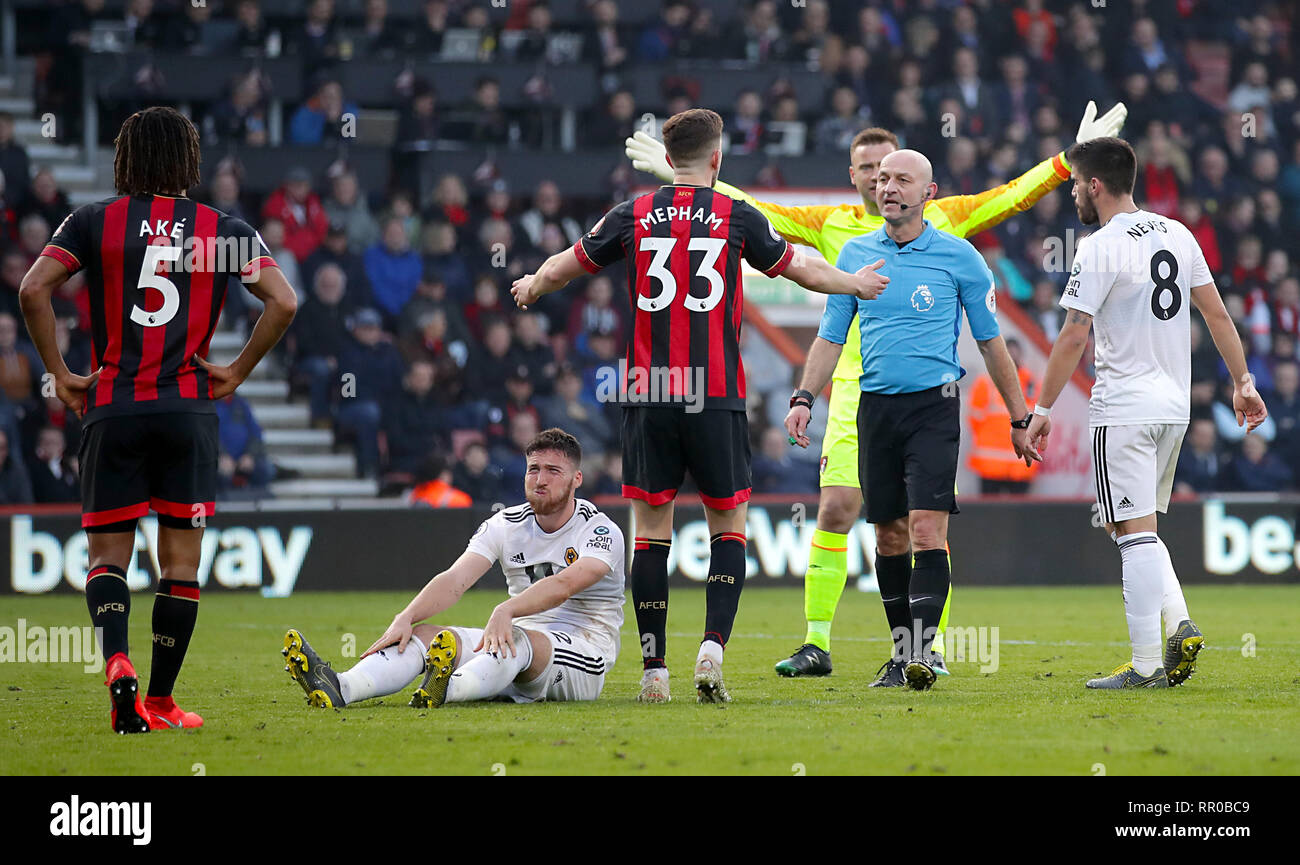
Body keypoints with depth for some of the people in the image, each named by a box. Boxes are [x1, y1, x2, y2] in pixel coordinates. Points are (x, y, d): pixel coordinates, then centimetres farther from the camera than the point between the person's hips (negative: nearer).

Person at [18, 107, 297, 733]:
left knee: (107, 554, 6)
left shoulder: (93, 222, 3)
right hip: (189, 410, 0)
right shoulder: (224, 230, 5)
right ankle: (160, 703, 7)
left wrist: (60, 375, 0)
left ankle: (117, 661, -20)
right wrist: (237, 373, 6)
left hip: (113, 409, 0)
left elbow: (32, 290, -8)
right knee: (180, 560, 7)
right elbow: (283, 303, -2)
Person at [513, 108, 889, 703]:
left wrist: (531, 287, 38)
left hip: (647, 394, 1)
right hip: (715, 394, -1)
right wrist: (856, 284, 33)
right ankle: (712, 648, -11)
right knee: (728, 525, 8)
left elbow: (562, 268, 15)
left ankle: (653, 670, 5)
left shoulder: (634, 216, 4)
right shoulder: (736, 217, 1)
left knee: (651, 527, 7)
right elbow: (800, 269, 14)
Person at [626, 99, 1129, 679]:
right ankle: (816, 643, -1)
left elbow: (1015, 195, 8)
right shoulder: (832, 225, 9)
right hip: (856, 388, 1)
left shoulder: (941, 219, 6)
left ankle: (932, 646, 7)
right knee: (834, 510, -7)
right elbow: (753, 212, 12)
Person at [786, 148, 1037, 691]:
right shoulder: (855, 254, 9)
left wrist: (1020, 418, 8)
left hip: (934, 403, -4)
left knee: (927, 527, -15)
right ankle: (901, 652, 16)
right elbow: (831, 336, 15)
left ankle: (923, 652, -22)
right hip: (874, 407, 4)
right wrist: (804, 397, 1)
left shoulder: (958, 256, 1)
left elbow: (990, 341, 7)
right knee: (889, 535, 6)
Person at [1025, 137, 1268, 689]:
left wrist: (1042, 409, -8)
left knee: (1134, 532, -6)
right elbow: (1217, 314, 11)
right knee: (1139, 529, 18)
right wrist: (1242, 382, 17)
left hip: (1123, 410, -8)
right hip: (1175, 406, 8)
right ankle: (1180, 625, 1)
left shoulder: (1101, 250, -12)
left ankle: (1146, 665, -8)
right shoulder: (1177, 234, 9)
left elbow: (1073, 338, -14)